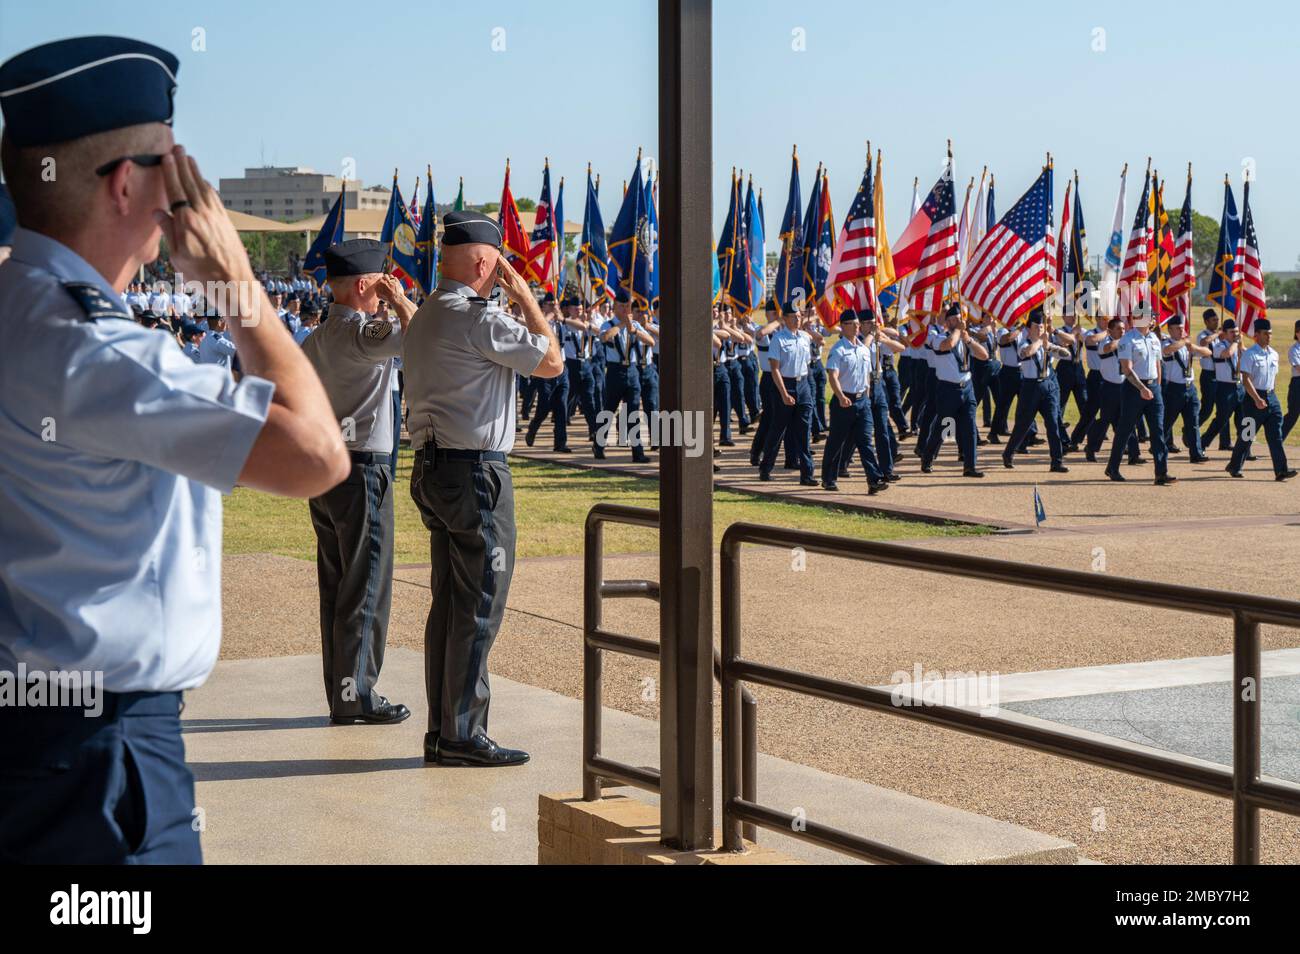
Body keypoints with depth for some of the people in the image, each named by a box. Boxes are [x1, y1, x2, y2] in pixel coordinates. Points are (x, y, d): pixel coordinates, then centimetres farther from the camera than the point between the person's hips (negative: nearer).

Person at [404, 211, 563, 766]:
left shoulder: (423, 318, 17)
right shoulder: (478, 318, -14)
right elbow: (552, 361, -11)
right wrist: (524, 296, -3)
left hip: (431, 466, 10)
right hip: (475, 470, -10)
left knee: (448, 602, 12)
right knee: (478, 605, -5)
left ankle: (441, 731, 16)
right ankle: (463, 735, -3)